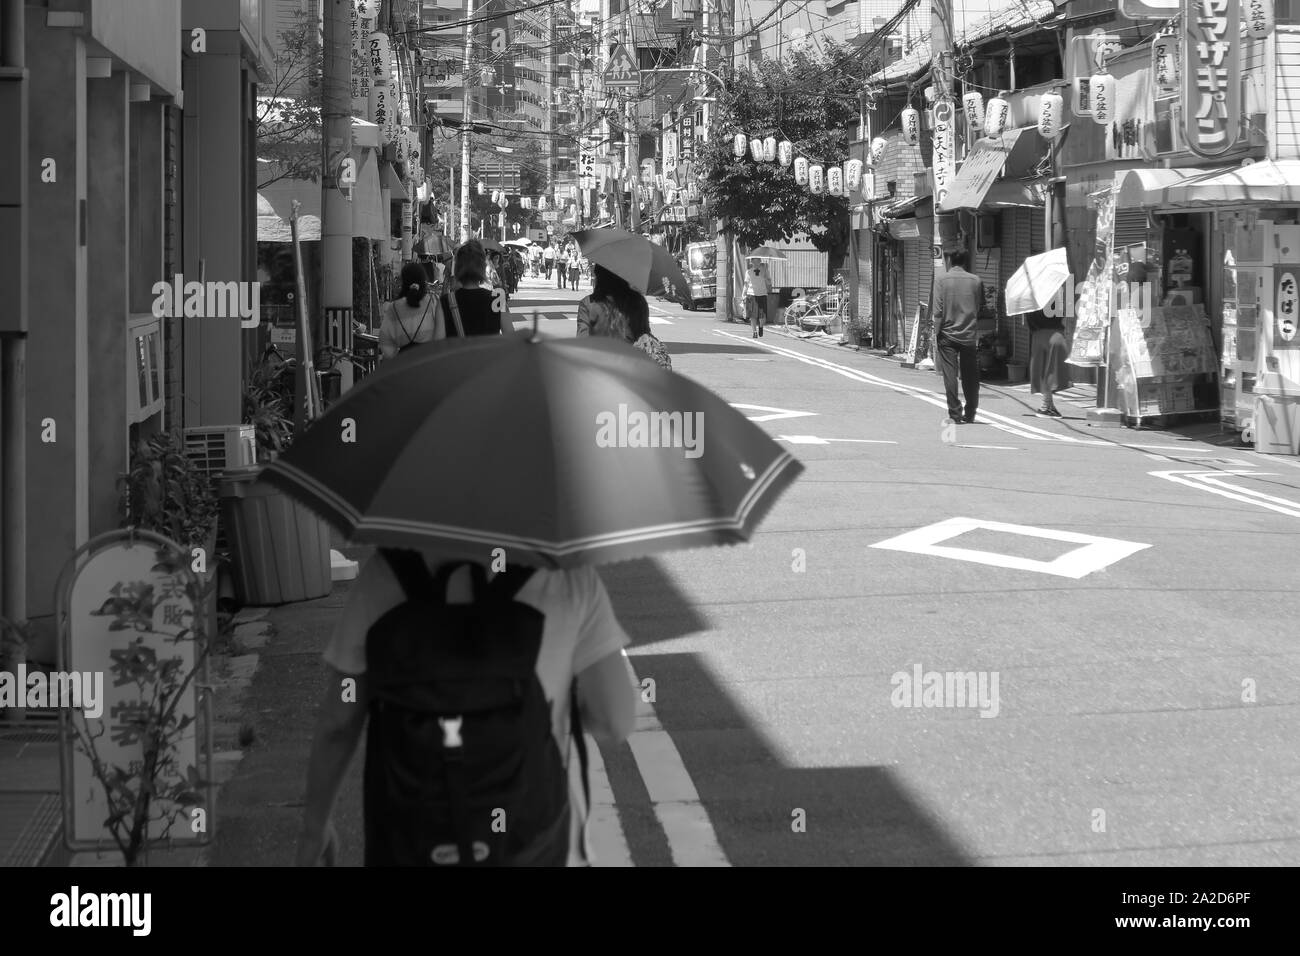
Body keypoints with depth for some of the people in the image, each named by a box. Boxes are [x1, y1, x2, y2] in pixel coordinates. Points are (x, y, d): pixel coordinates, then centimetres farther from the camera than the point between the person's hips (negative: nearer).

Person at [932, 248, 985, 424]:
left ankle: (955, 414, -4)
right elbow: (981, 309, 6)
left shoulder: (942, 280, -4)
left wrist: (937, 334, -3)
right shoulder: (976, 281, 1)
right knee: (970, 377, 10)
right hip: (969, 336, 2)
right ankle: (969, 414, 16)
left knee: (950, 376, 0)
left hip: (948, 335, -2)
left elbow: (938, 311, -7)